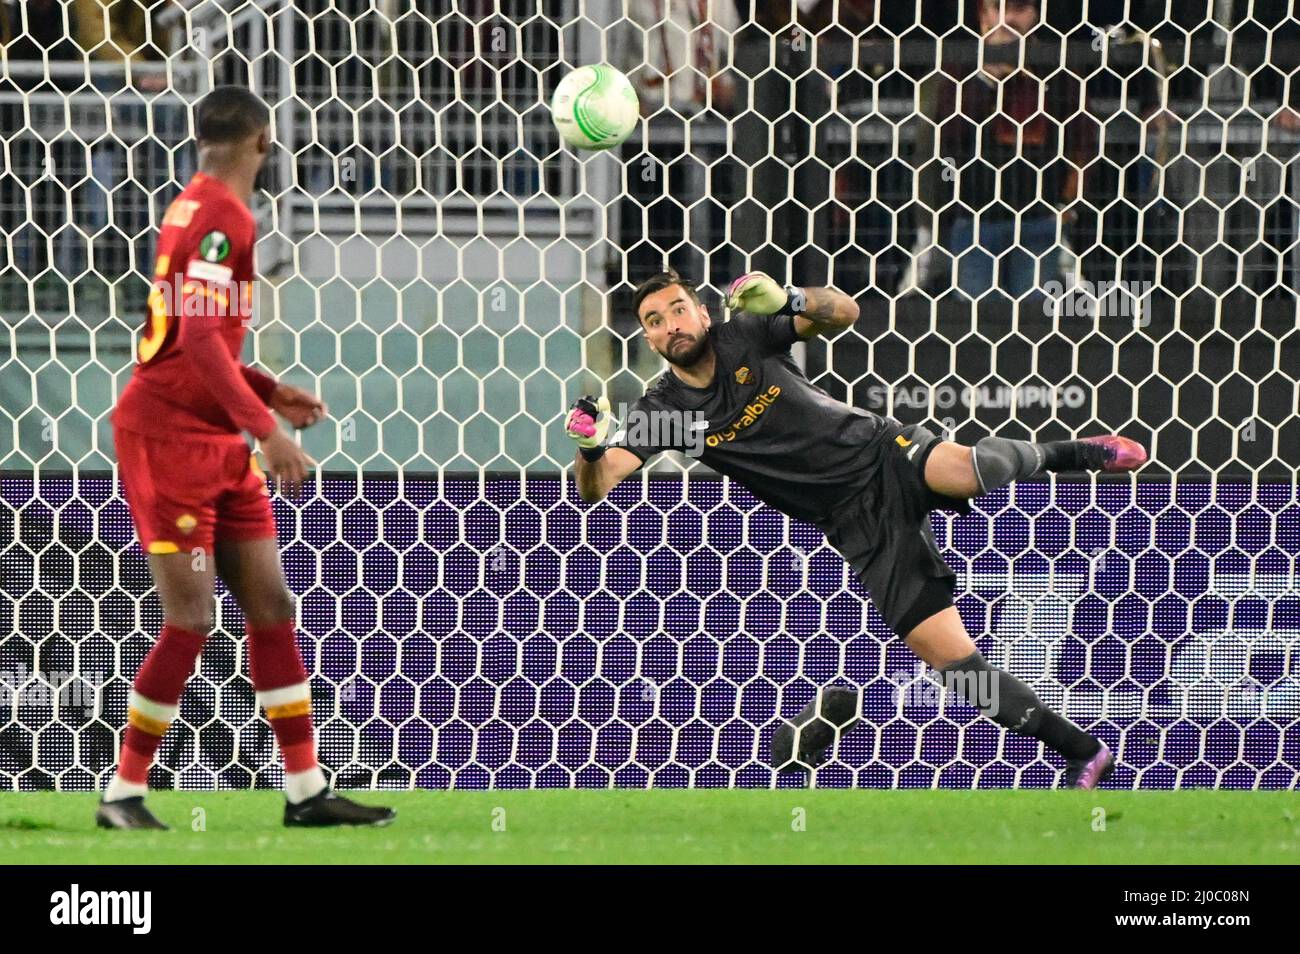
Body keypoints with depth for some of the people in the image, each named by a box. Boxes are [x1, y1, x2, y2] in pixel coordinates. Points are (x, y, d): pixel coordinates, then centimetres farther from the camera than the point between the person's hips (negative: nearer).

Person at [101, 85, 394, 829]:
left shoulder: (201, 209, 14)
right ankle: (125, 792, 1)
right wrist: (266, 428, -26)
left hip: (217, 442, 10)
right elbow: (198, 337, -24)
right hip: (167, 438, -10)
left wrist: (271, 395, 17)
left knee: (271, 606, 7)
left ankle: (306, 789, 10)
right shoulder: (221, 217, -16)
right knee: (191, 620, -9)